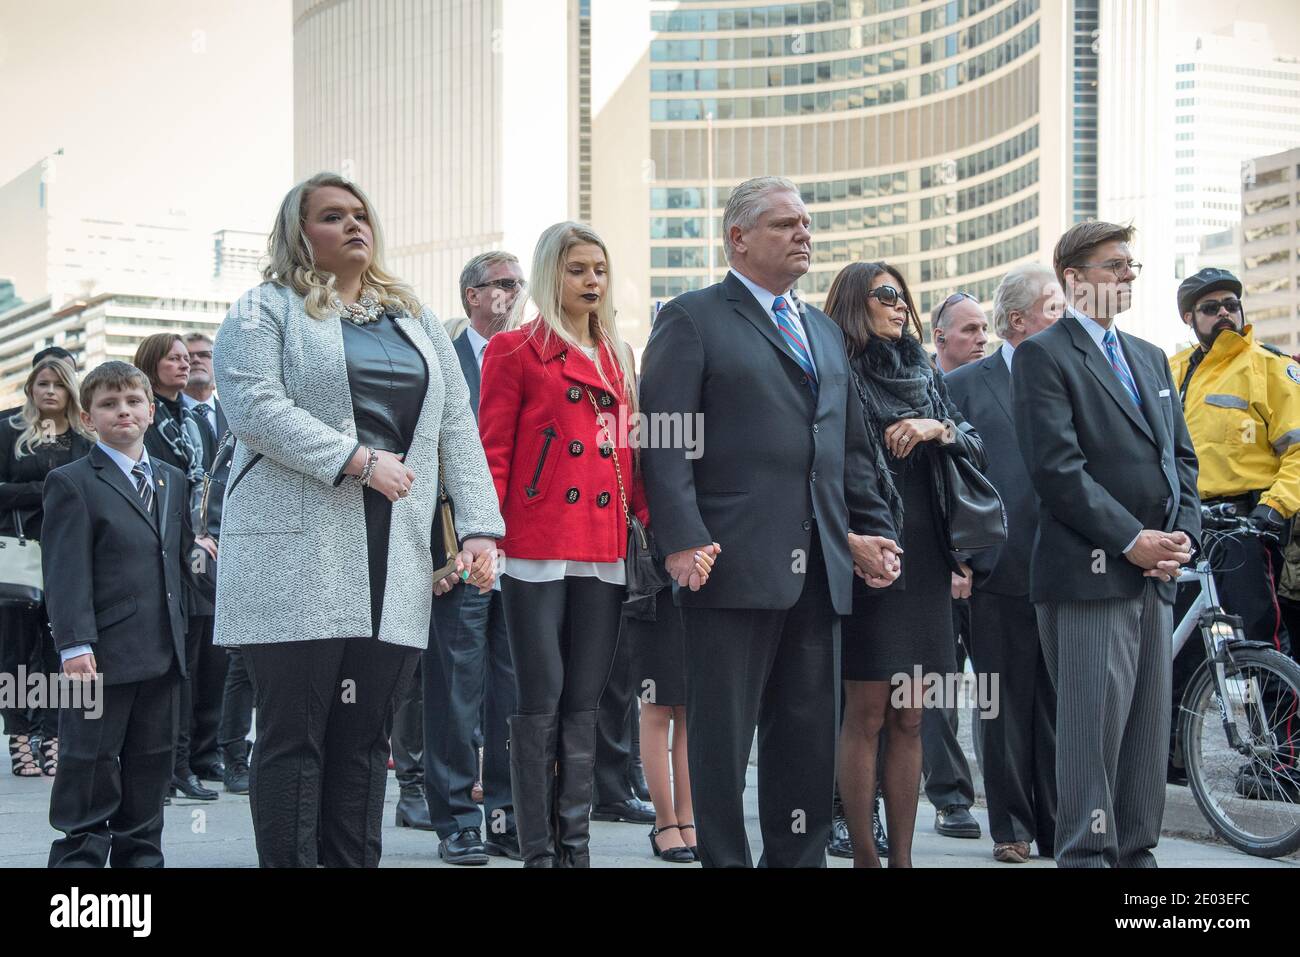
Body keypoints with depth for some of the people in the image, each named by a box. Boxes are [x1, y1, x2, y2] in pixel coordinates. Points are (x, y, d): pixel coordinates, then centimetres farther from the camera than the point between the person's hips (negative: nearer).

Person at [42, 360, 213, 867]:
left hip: (161, 652, 6)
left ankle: (140, 853, 23)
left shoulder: (172, 480, 17)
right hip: (104, 654, -6)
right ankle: (80, 856, 7)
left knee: (150, 767, 13)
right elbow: (66, 572, -11)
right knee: (92, 767, -1)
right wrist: (74, 645, -18)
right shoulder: (72, 483, -4)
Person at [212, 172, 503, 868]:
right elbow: (255, 406, -11)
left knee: (364, 736, 5)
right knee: (293, 732, -4)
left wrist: (480, 528, 3)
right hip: (297, 555, -4)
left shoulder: (415, 320, 21)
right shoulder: (266, 311, 5)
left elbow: (457, 430, 15)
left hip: (393, 563, 5)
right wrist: (359, 461, -16)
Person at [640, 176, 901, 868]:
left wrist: (871, 529, 12)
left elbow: (851, 448, 24)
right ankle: (723, 859, 7)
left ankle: (798, 859, 18)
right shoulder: (691, 319, 0)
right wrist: (683, 541, -19)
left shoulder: (825, 331, 22)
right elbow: (666, 441, -9)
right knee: (722, 733, -1)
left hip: (818, 571, 7)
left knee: (811, 738, 9)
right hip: (735, 565, -6)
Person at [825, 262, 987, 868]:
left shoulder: (924, 375, 17)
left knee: (908, 720, 7)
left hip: (924, 561, 6)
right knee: (866, 715, -5)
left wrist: (939, 429, -8)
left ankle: (903, 856, 10)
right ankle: (864, 857, -1)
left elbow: (977, 449, 11)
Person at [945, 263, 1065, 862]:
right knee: (1005, 706, 4)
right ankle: (1011, 827, 12)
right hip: (1001, 571, -2)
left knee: (1059, 706, 5)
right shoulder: (966, 385, 3)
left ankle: (1059, 825, 11)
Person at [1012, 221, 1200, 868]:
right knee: (1093, 728, -7)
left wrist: (1182, 534, 2)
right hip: (1088, 573, -7)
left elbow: (1181, 457, 20)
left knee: (1147, 731, 9)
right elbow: (1057, 467, -13)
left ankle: (1136, 853, 16)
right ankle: (1087, 855, -2)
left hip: (1154, 575, 7)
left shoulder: (1151, 358, 21)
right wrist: (1132, 540, -15)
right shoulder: (1042, 356, -4)